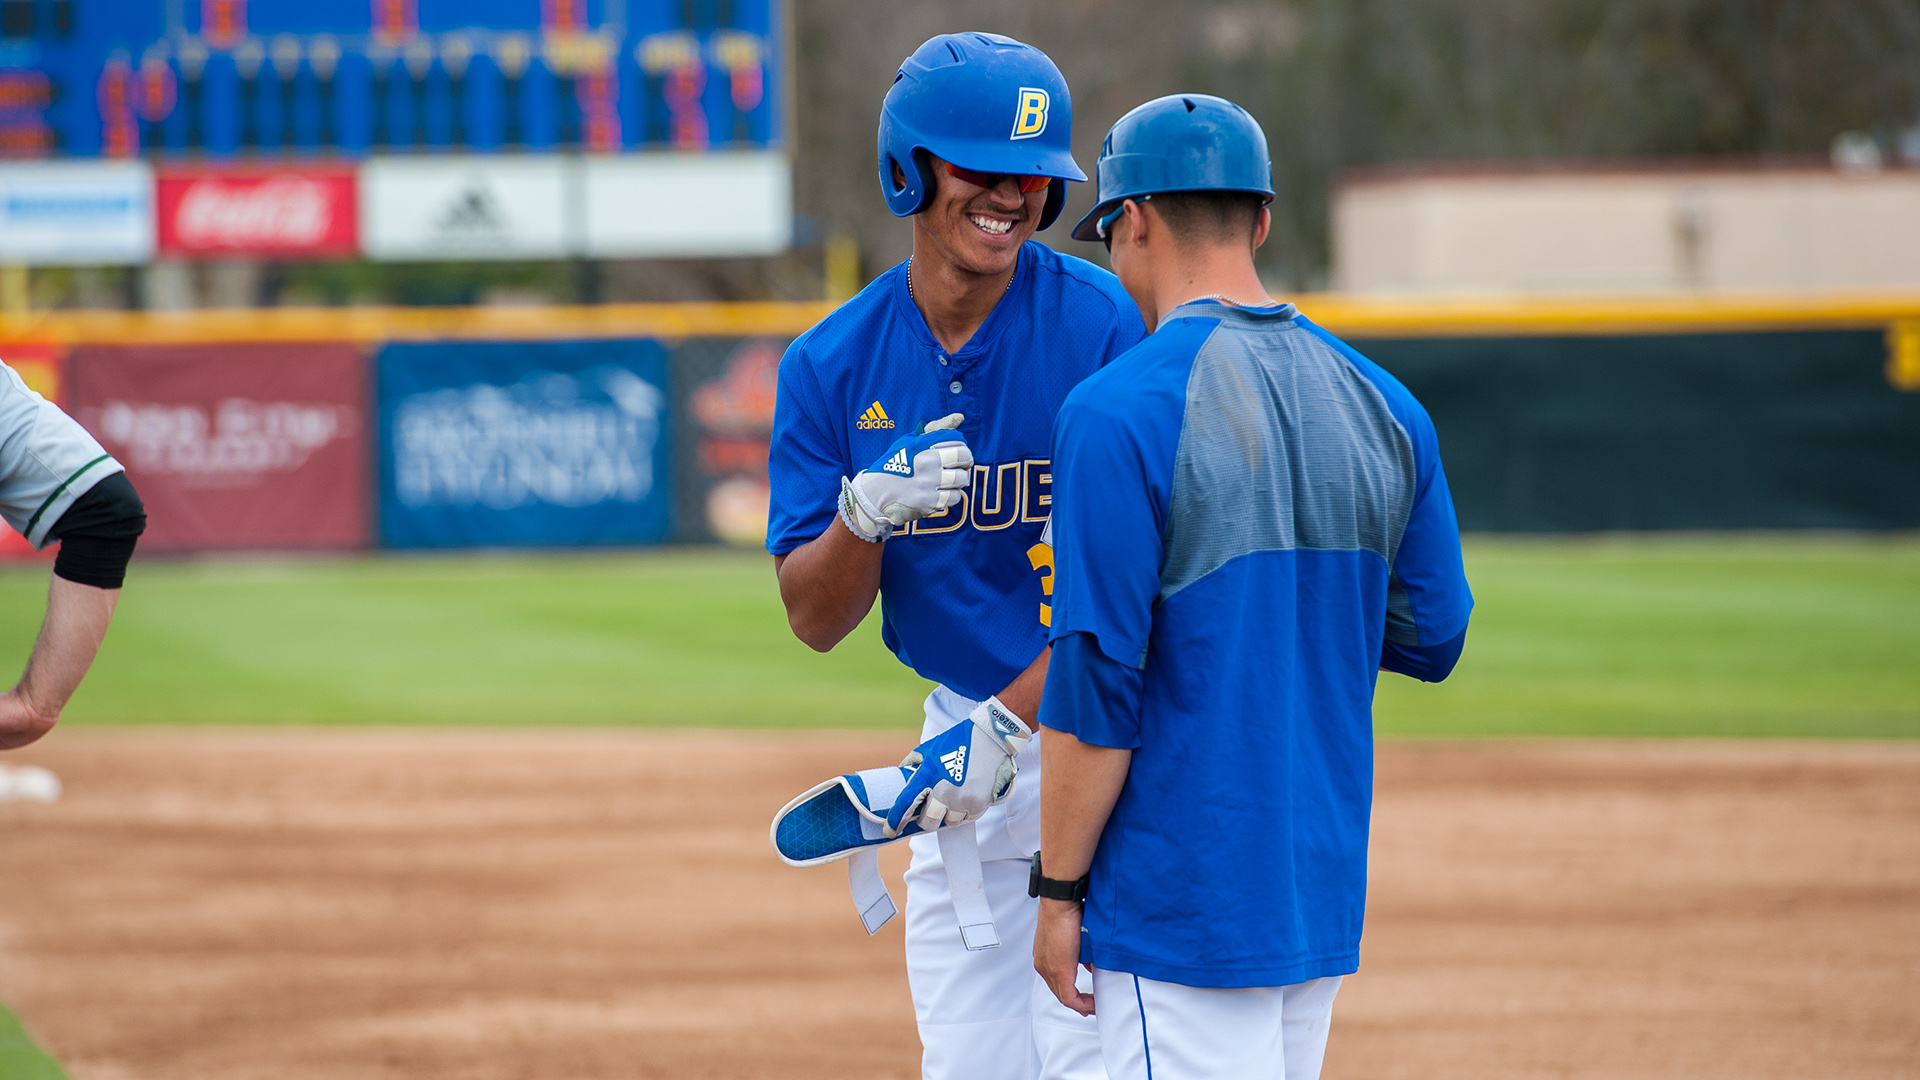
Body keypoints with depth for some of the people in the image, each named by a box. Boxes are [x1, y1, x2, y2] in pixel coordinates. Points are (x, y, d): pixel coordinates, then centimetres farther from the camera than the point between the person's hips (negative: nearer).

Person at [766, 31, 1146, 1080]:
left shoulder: (1103, 325, -11)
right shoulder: (833, 364, 1)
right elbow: (814, 620, 0)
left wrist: (1006, 725, -19)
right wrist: (866, 513, -21)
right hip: (969, 726, 5)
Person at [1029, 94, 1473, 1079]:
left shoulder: (1118, 411, -13)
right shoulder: (1382, 406, 6)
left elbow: (1098, 679, -15)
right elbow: (1431, 637, 12)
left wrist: (1061, 889, -8)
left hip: (1182, 905, -7)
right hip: (1324, 890, 7)